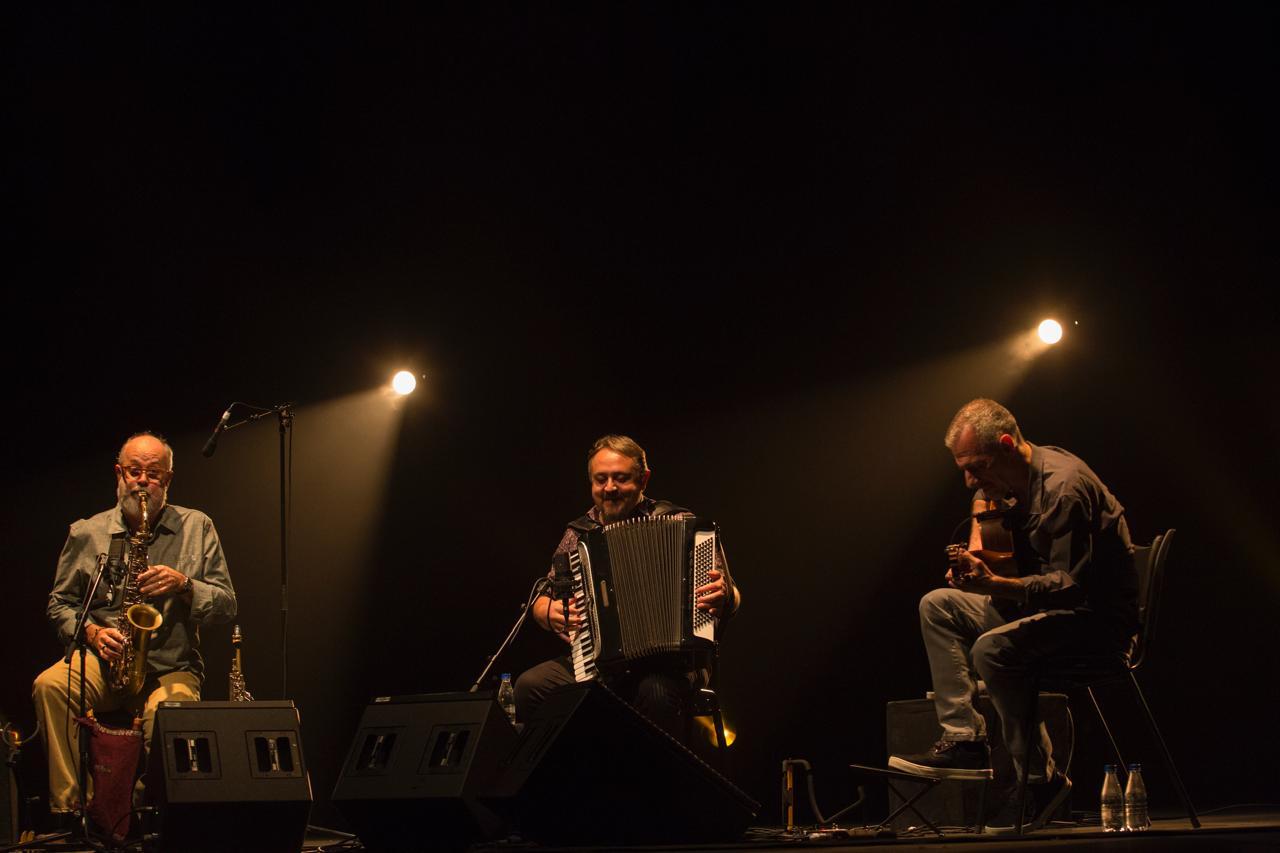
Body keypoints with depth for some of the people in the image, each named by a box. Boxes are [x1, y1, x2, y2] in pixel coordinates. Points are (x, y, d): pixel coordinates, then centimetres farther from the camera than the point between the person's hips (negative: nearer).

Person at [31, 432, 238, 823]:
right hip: (102, 661, 2)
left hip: (172, 668, -2)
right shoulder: (86, 534, 9)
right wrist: (91, 632, -6)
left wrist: (184, 585, -14)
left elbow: (226, 605, 5)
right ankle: (68, 809, -27)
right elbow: (60, 603, 14)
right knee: (49, 685, -31)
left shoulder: (197, 528, 8)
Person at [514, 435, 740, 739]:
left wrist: (724, 597, -20)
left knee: (655, 693, -37)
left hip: (667, 662, -3)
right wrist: (550, 613, -2)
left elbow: (729, 598, 3)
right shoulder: (579, 534, 14)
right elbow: (542, 601, 22)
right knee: (529, 686, -22)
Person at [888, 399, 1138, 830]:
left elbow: (1070, 584, -30)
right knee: (938, 606, 4)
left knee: (993, 648, -33)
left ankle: (1040, 778, -20)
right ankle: (964, 739, -6)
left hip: (1097, 616, -10)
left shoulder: (1063, 487, -24)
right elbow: (986, 494, 33)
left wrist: (994, 585, -42)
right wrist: (976, 548, 14)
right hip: (1043, 602, 10)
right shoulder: (1011, 476, 6)